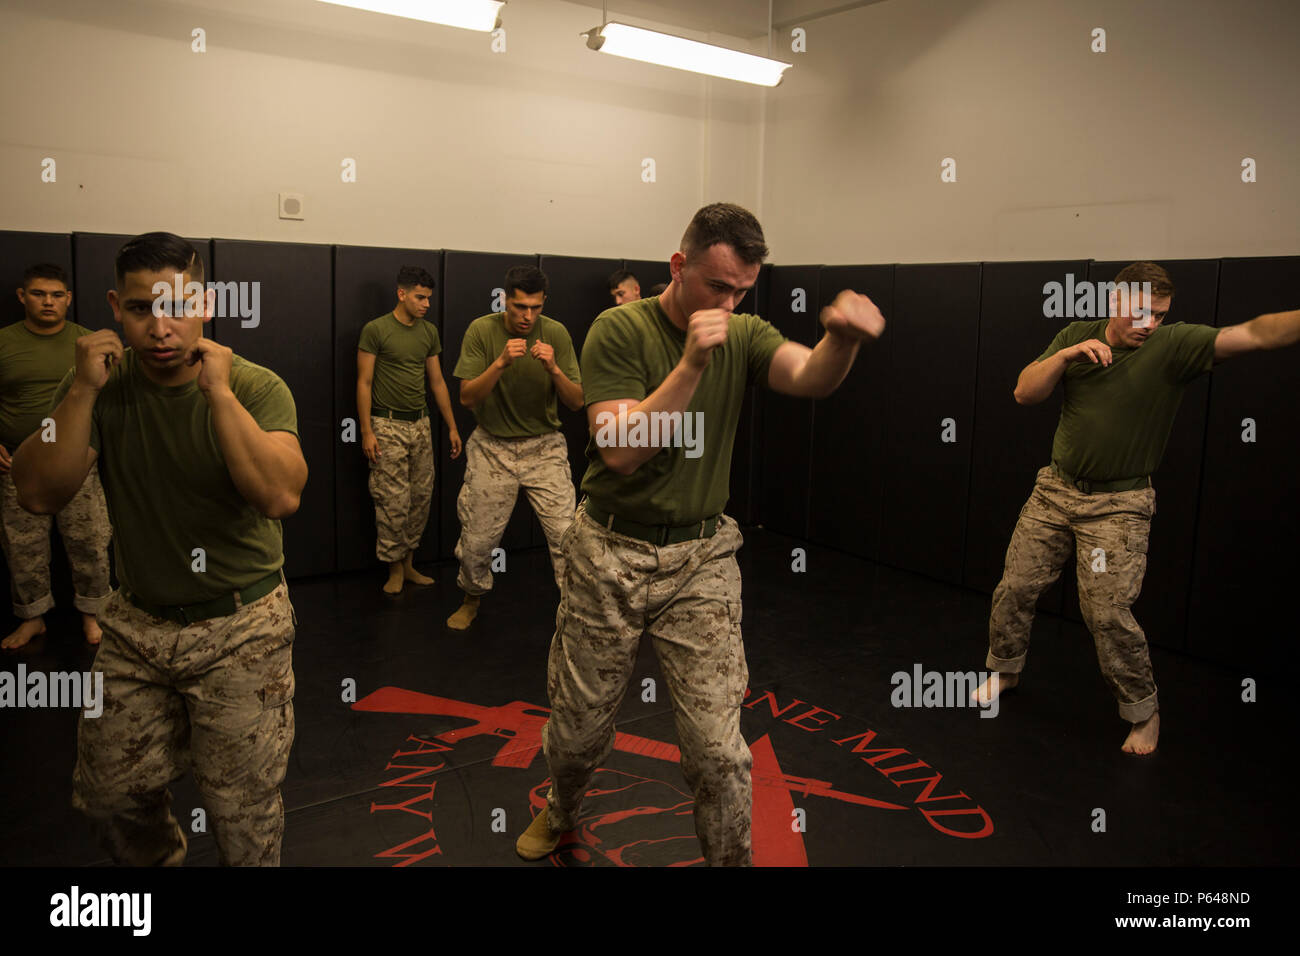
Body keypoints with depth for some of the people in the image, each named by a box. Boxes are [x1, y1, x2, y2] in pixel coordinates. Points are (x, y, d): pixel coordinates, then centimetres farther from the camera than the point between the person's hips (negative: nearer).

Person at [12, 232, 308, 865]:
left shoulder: (256, 387, -15)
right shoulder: (98, 387, -4)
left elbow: (282, 496, -30)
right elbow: (37, 495, -13)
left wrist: (219, 391, -31)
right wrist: (83, 391, -22)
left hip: (240, 627, -4)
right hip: (138, 619, 4)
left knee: (243, 819, 8)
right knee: (107, 797, 21)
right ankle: (157, 856, 52)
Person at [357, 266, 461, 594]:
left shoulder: (429, 331, 10)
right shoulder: (376, 330, -6)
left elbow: (437, 382, 14)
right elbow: (364, 383, -6)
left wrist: (452, 427, 13)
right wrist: (366, 431, -12)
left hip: (420, 423, 6)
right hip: (388, 426, -5)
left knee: (422, 497, 7)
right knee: (393, 501, -4)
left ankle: (409, 564, 20)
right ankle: (395, 570, 10)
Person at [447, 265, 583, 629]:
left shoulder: (556, 333, -7)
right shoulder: (482, 330, -9)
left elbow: (577, 401, -6)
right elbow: (467, 397, -12)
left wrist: (554, 368, -25)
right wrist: (501, 363, -26)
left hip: (544, 446, 0)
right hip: (492, 448, 0)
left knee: (567, 536, -9)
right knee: (476, 540, 8)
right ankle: (472, 599, 36)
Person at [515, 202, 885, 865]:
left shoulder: (744, 336, 0)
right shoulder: (618, 330, -10)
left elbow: (811, 377, -21)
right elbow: (621, 452, -20)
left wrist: (844, 337, -43)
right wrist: (691, 363, -28)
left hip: (700, 559, 2)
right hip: (609, 553, -1)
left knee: (719, 751, -2)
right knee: (578, 730, 16)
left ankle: (731, 859, 25)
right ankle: (561, 814, 48)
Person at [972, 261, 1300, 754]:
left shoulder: (1175, 344, -12)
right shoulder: (1076, 336, 1)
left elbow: (1254, 333, -28)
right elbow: (1025, 393, -5)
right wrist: (1068, 354, -20)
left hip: (1118, 505, -4)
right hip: (1055, 489, 4)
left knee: (1108, 613, -6)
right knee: (1015, 588, 8)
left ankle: (1144, 712, 17)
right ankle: (1004, 669, 33)